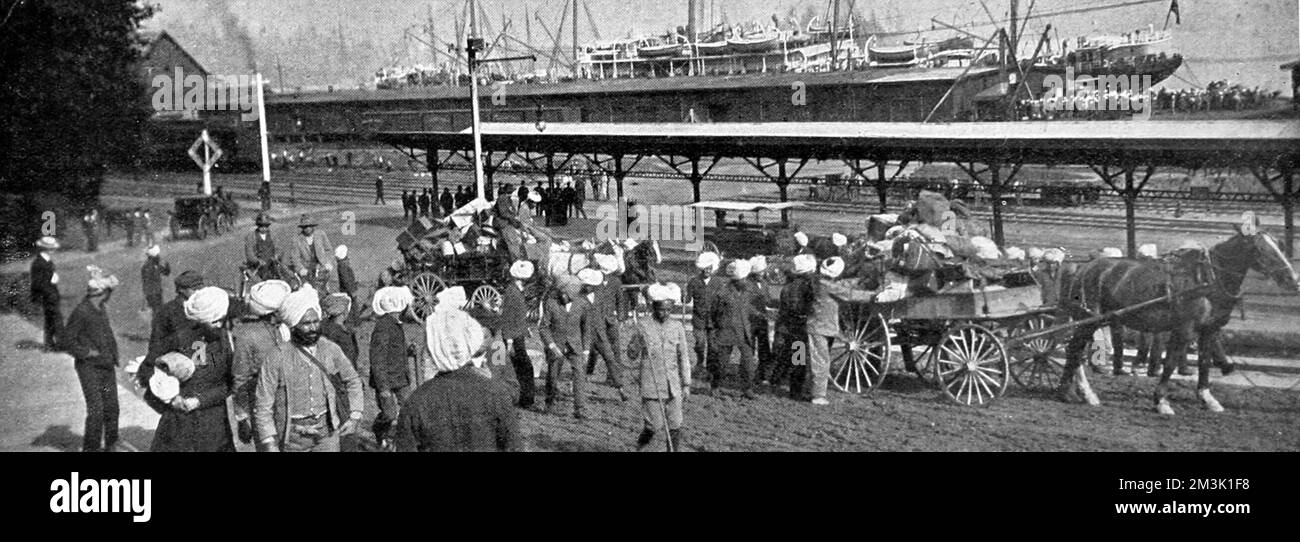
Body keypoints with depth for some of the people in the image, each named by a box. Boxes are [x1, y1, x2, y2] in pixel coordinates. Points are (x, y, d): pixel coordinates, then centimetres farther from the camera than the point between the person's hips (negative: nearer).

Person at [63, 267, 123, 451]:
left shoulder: (101, 309, 7)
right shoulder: (81, 313, -15)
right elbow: (68, 341, -14)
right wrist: (88, 353, -14)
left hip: (107, 366, 7)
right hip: (89, 367, -7)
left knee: (112, 407, 10)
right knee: (96, 410, -9)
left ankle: (111, 445, 23)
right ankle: (90, 447, 4)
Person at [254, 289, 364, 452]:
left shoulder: (330, 349, -2)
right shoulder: (276, 358, -12)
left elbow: (353, 380, 14)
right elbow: (263, 406, -8)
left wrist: (355, 416, 5)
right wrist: (269, 443, -14)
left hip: (327, 431, 2)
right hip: (293, 435, -2)